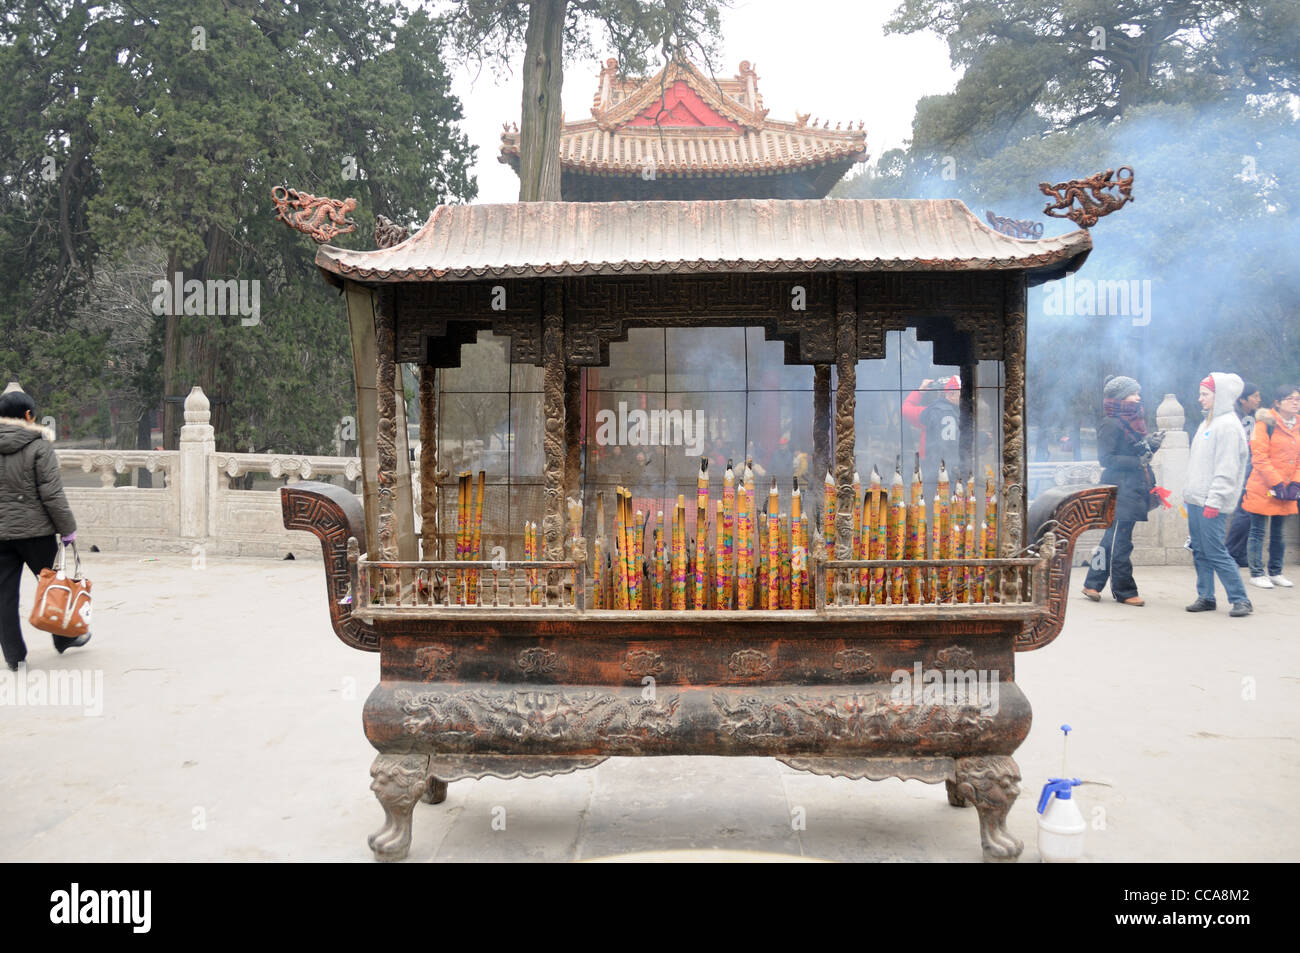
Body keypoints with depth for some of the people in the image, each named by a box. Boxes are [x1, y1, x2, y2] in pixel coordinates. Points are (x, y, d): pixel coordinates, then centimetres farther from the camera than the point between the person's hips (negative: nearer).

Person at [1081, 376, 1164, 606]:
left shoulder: (1133, 421, 16)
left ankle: (1092, 584, 18)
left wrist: (1151, 445, 3)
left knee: (1113, 538, 11)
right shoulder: (1111, 425, -11)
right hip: (1119, 490, -10)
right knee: (1119, 540, -4)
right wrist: (1137, 461, -20)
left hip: (1132, 490, 10)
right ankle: (1124, 591, 3)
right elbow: (1106, 458, -17)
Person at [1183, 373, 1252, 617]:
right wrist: (1188, 494, 19)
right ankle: (1205, 597, 18)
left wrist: (1214, 501, -21)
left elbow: (1226, 470, -18)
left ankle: (1240, 599, 0)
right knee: (1199, 551, 10)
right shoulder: (1207, 424, 17)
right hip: (1196, 501, 9)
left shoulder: (1228, 425, -12)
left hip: (1211, 503, -9)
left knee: (1215, 553, -8)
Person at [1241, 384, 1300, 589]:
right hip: (1262, 488, -6)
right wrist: (1276, 484, -16)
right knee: (1258, 532, 1)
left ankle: (1275, 572, 24)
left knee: (1278, 532, 14)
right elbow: (1259, 457, -14)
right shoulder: (1266, 423, -10)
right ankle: (1256, 574, 8)